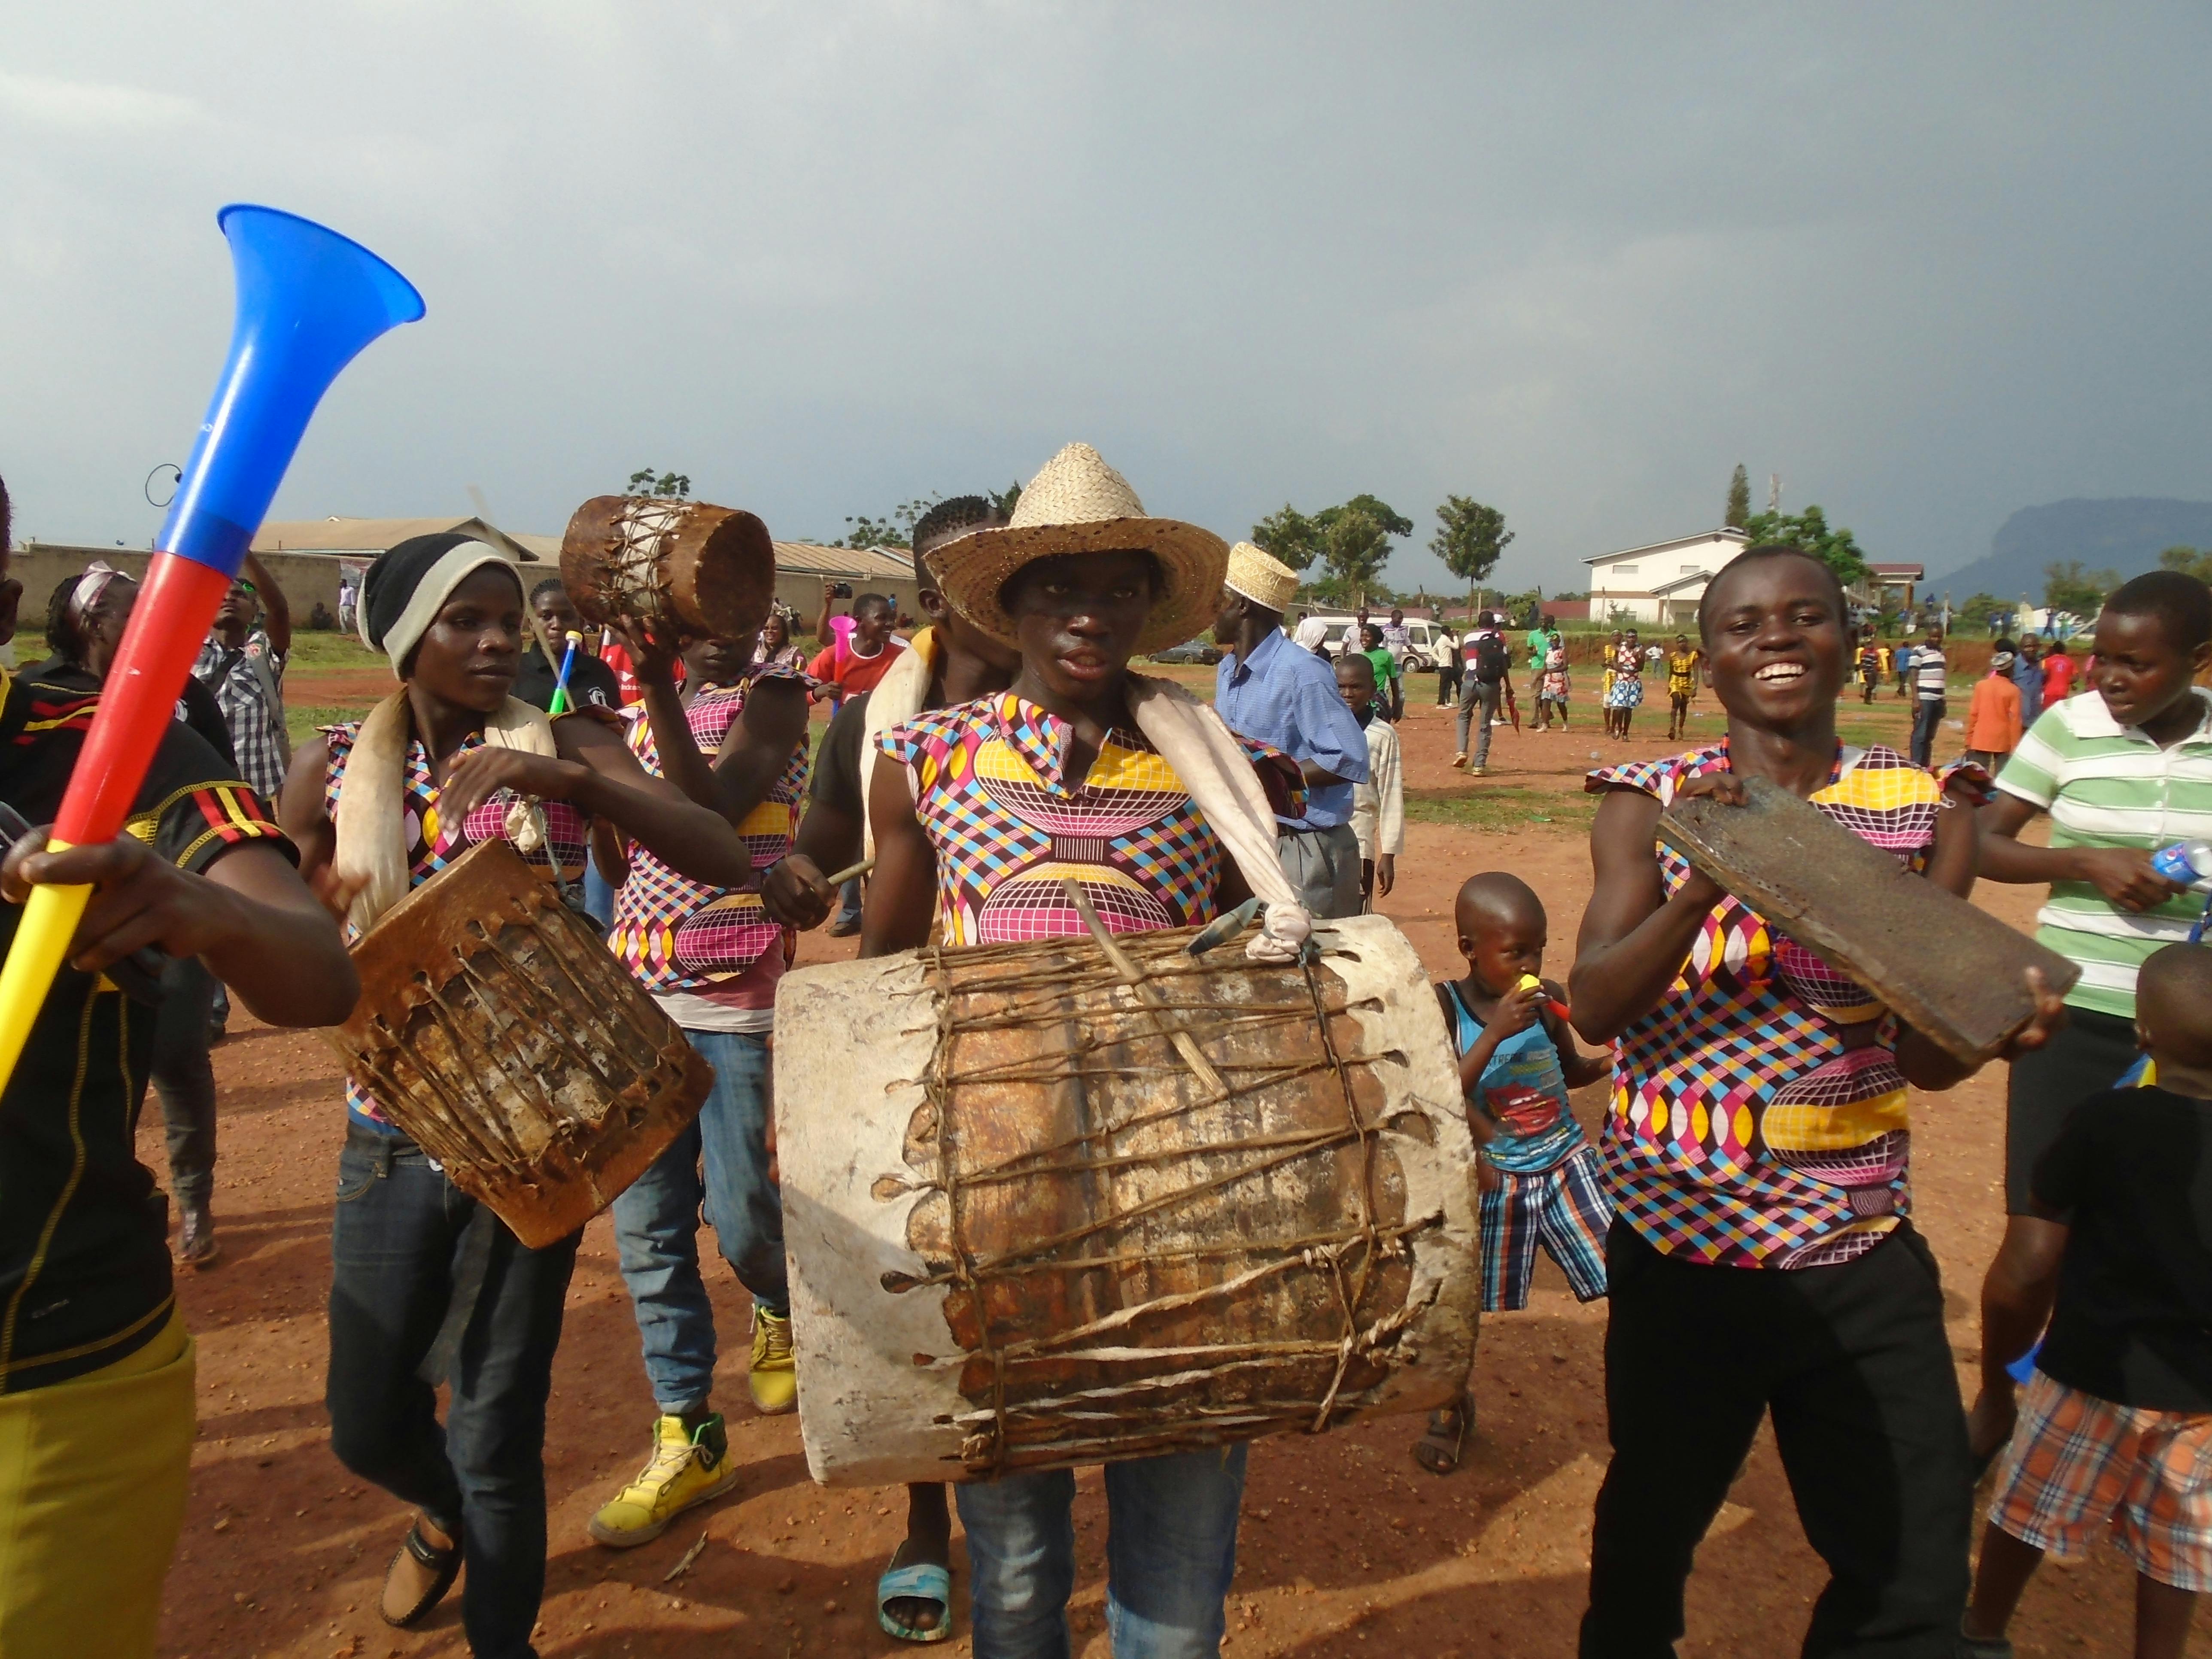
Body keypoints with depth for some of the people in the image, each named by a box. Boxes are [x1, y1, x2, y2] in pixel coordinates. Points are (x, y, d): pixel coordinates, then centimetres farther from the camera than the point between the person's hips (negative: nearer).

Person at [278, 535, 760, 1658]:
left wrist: (567, 780, -32)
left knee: (498, 1435, 5)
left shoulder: (562, 746, -8)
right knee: (366, 1425, 16)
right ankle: (444, 1511, 52)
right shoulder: (335, 771, -3)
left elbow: (727, 861, -20)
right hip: (394, 1128, 3)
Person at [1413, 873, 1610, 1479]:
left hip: (1567, 1164, 3)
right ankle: (1452, 1408, 34)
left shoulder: (1548, 1000, -4)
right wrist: (1495, 1033, -30)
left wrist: (1616, 1060, -6)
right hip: (1496, 1180, -2)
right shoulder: (1445, 1005, -14)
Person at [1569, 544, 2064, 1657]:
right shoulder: (1655, 804, -4)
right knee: (1652, 1530, 16)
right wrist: (1703, 886, -30)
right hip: (1685, 1238, -2)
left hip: (1862, 1242, 2)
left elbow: (1925, 1056, 2)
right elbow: (1594, 1008, -15)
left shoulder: (1926, 811, 2)